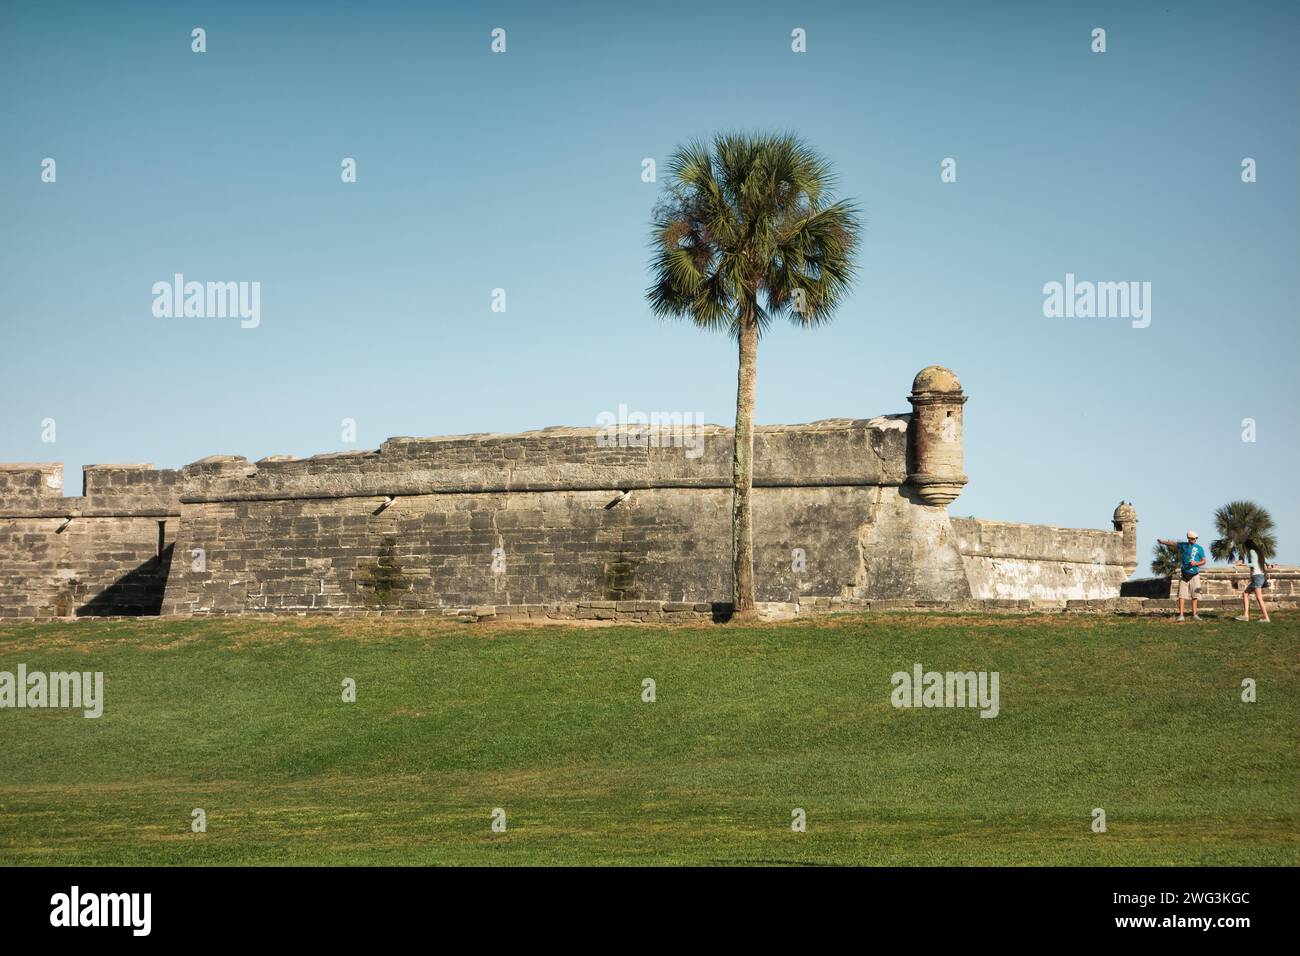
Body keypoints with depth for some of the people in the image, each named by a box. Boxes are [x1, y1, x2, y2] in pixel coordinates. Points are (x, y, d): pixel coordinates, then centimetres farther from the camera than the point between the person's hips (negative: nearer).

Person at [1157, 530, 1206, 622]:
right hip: (1184, 575, 1)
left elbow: (1204, 561, 3)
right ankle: (1181, 616, -14)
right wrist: (1162, 541, 31)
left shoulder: (1199, 548, 2)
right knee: (1182, 596, -9)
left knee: (1194, 596, 2)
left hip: (1194, 575, -1)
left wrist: (1196, 563, -15)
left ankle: (1194, 615, 10)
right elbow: (1173, 543, 22)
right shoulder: (1183, 545, 7)